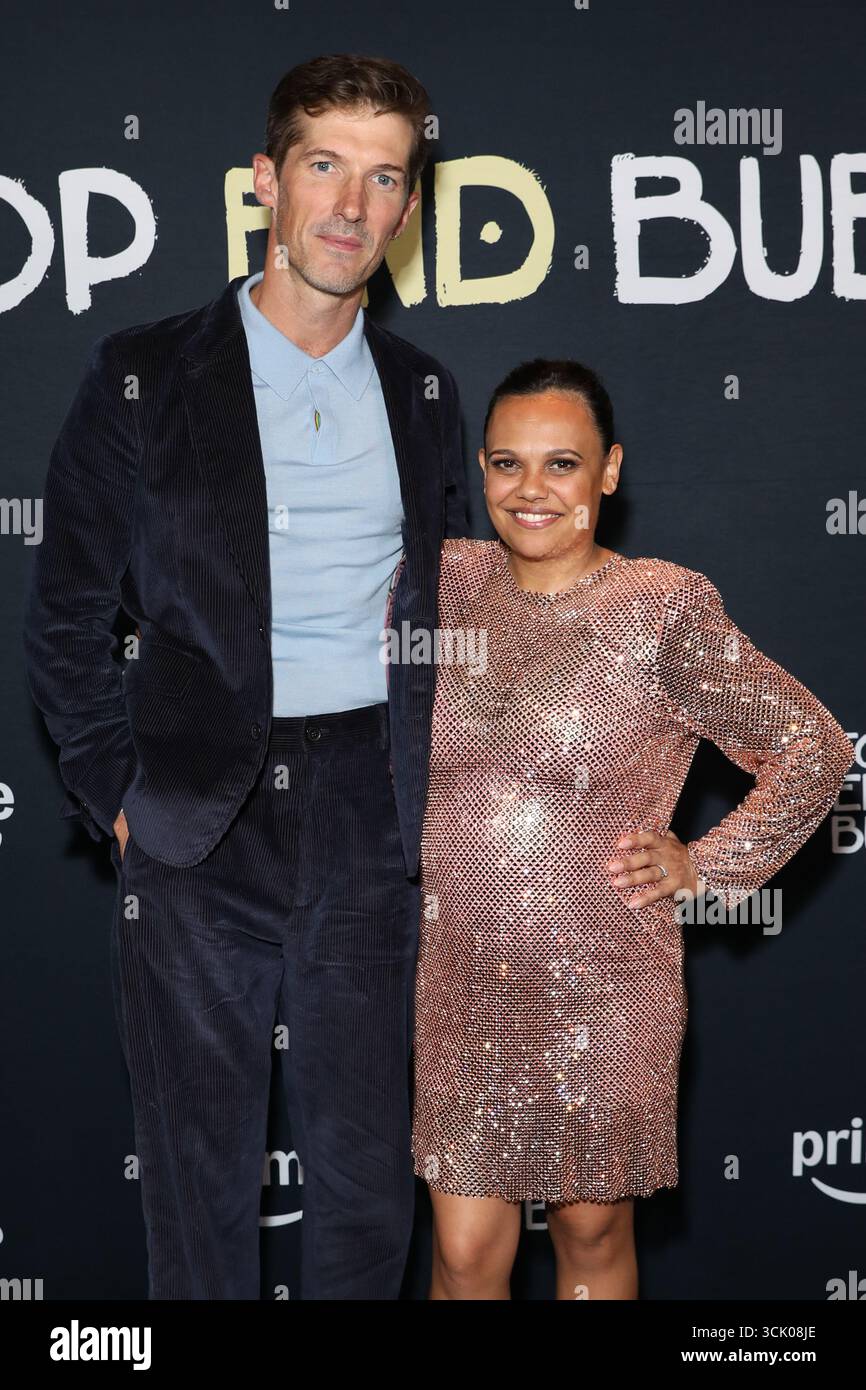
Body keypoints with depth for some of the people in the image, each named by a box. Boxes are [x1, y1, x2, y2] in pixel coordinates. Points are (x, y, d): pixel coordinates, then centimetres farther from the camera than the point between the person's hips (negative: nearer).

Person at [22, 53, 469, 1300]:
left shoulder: (424, 394, 10)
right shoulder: (144, 379, -1)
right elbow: (65, 621, 3)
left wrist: (428, 797, 9)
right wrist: (114, 798, -3)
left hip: (365, 821, 2)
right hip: (201, 822, -2)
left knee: (367, 1171, 7)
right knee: (199, 1172, 7)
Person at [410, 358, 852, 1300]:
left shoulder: (663, 609, -8)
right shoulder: (450, 584, 2)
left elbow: (815, 751, -3)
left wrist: (707, 868, -5)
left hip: (601, 987, -2)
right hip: (458, 982, 3)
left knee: (592, 1229, 14)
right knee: (465, 1249, 6)